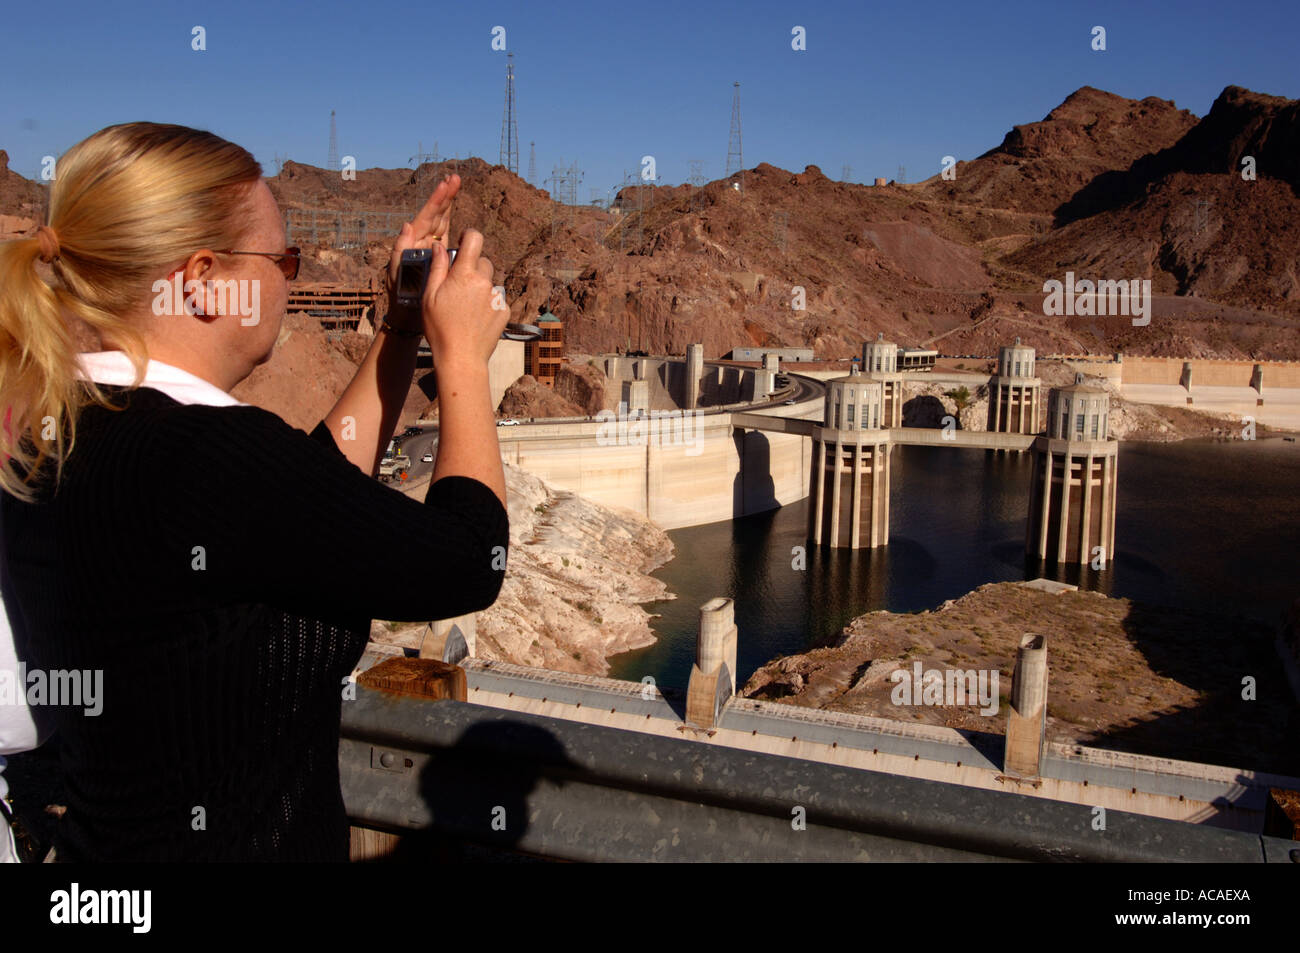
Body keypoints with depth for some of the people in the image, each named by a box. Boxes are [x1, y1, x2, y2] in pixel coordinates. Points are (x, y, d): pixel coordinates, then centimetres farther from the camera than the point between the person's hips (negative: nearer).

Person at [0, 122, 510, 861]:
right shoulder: (207, 456, -29)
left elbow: (318, 480, 7)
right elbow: (468, 563, -20)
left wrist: (404, 328, 7)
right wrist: (464, 353, -10)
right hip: (245, 839, -8)